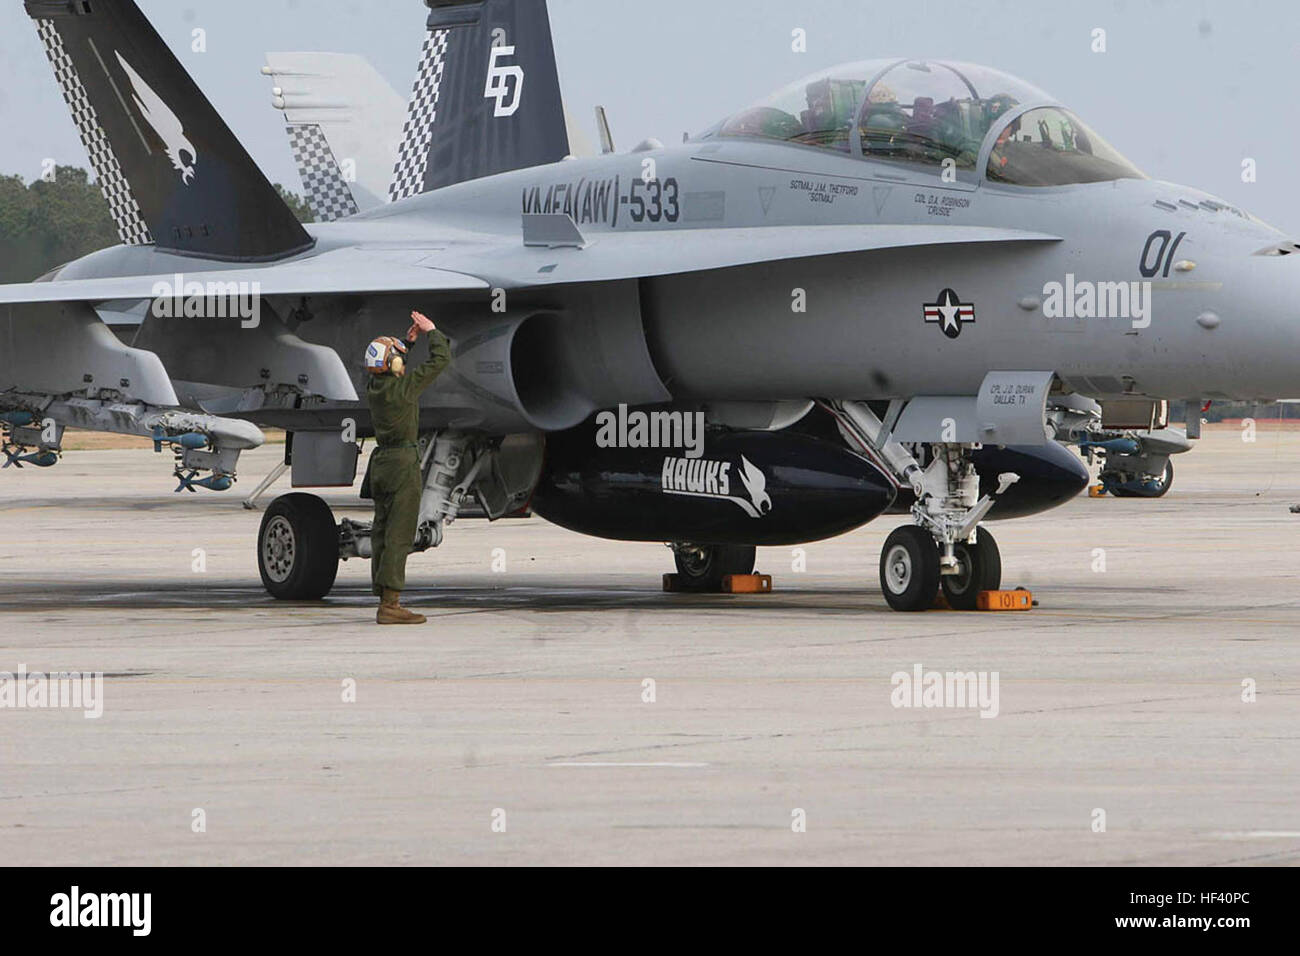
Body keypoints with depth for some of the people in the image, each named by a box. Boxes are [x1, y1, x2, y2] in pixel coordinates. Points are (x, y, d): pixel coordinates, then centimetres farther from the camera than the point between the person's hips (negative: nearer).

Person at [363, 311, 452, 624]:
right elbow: (441, 360, -8)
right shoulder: (403, 387, -15)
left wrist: (408, 341, 27)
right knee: (399, 535, -10)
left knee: (382, 533, 9)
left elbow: (391, 368, 30)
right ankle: (390, 604, -16)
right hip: (403, 461, -8)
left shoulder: (374, 387, 5)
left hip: (380, 463, 8)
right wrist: (431, 331, 6)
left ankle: (385, 601, 10)